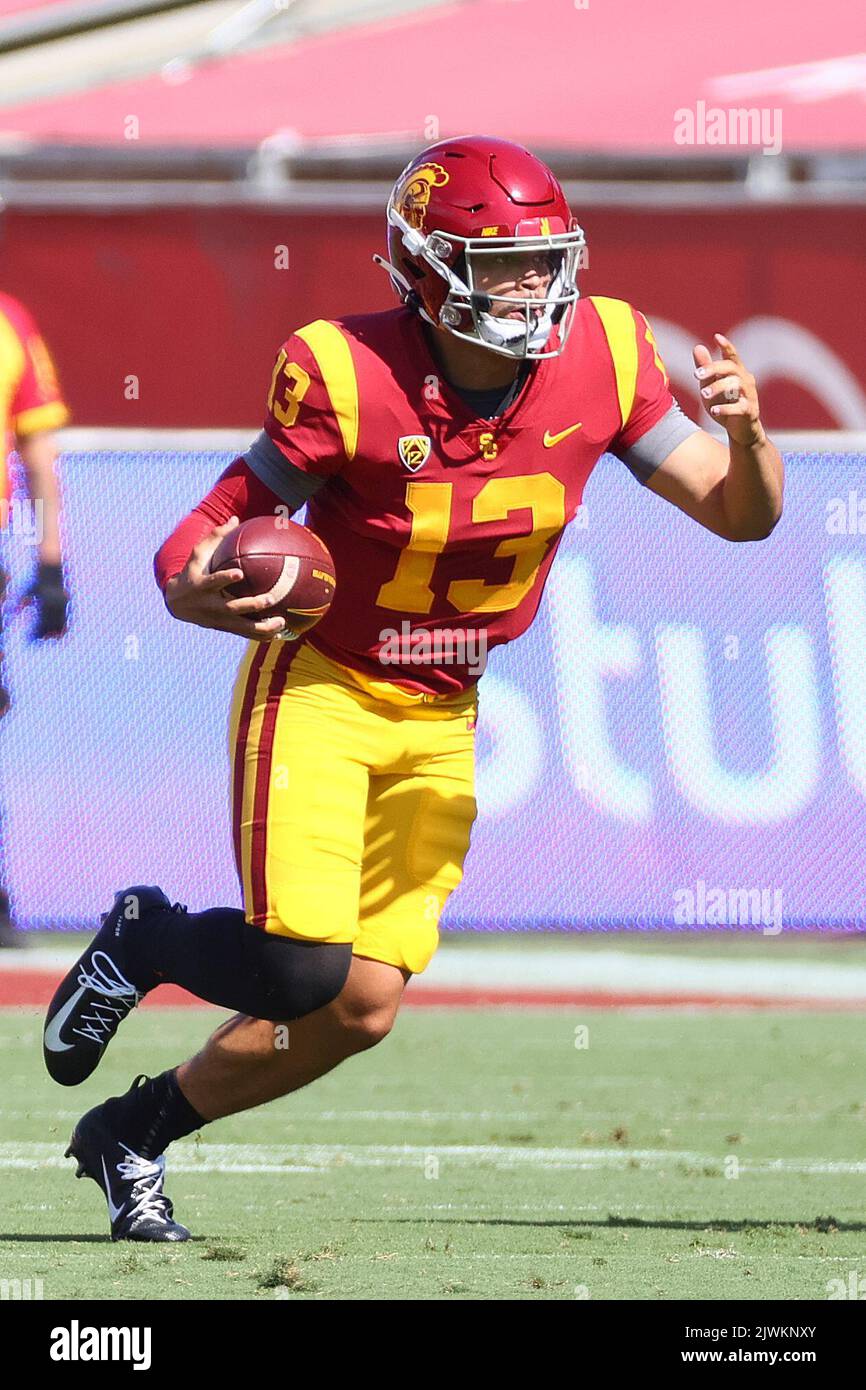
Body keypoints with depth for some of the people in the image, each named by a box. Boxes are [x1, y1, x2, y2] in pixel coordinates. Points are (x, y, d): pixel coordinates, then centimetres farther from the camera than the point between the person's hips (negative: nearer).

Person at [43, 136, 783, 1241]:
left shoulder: (599, 359, -10)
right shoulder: (351, 380, -22)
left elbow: (742, 516, -5)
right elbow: (211, 532, -16)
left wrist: (745, 431, -27)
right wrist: (203, 591, -40)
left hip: (441, 717, 5)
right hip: (320, 687, -5)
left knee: (363, 1005, 1)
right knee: (303, 971, -19)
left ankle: (135, 1131, 23)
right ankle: (146, 939, 14)